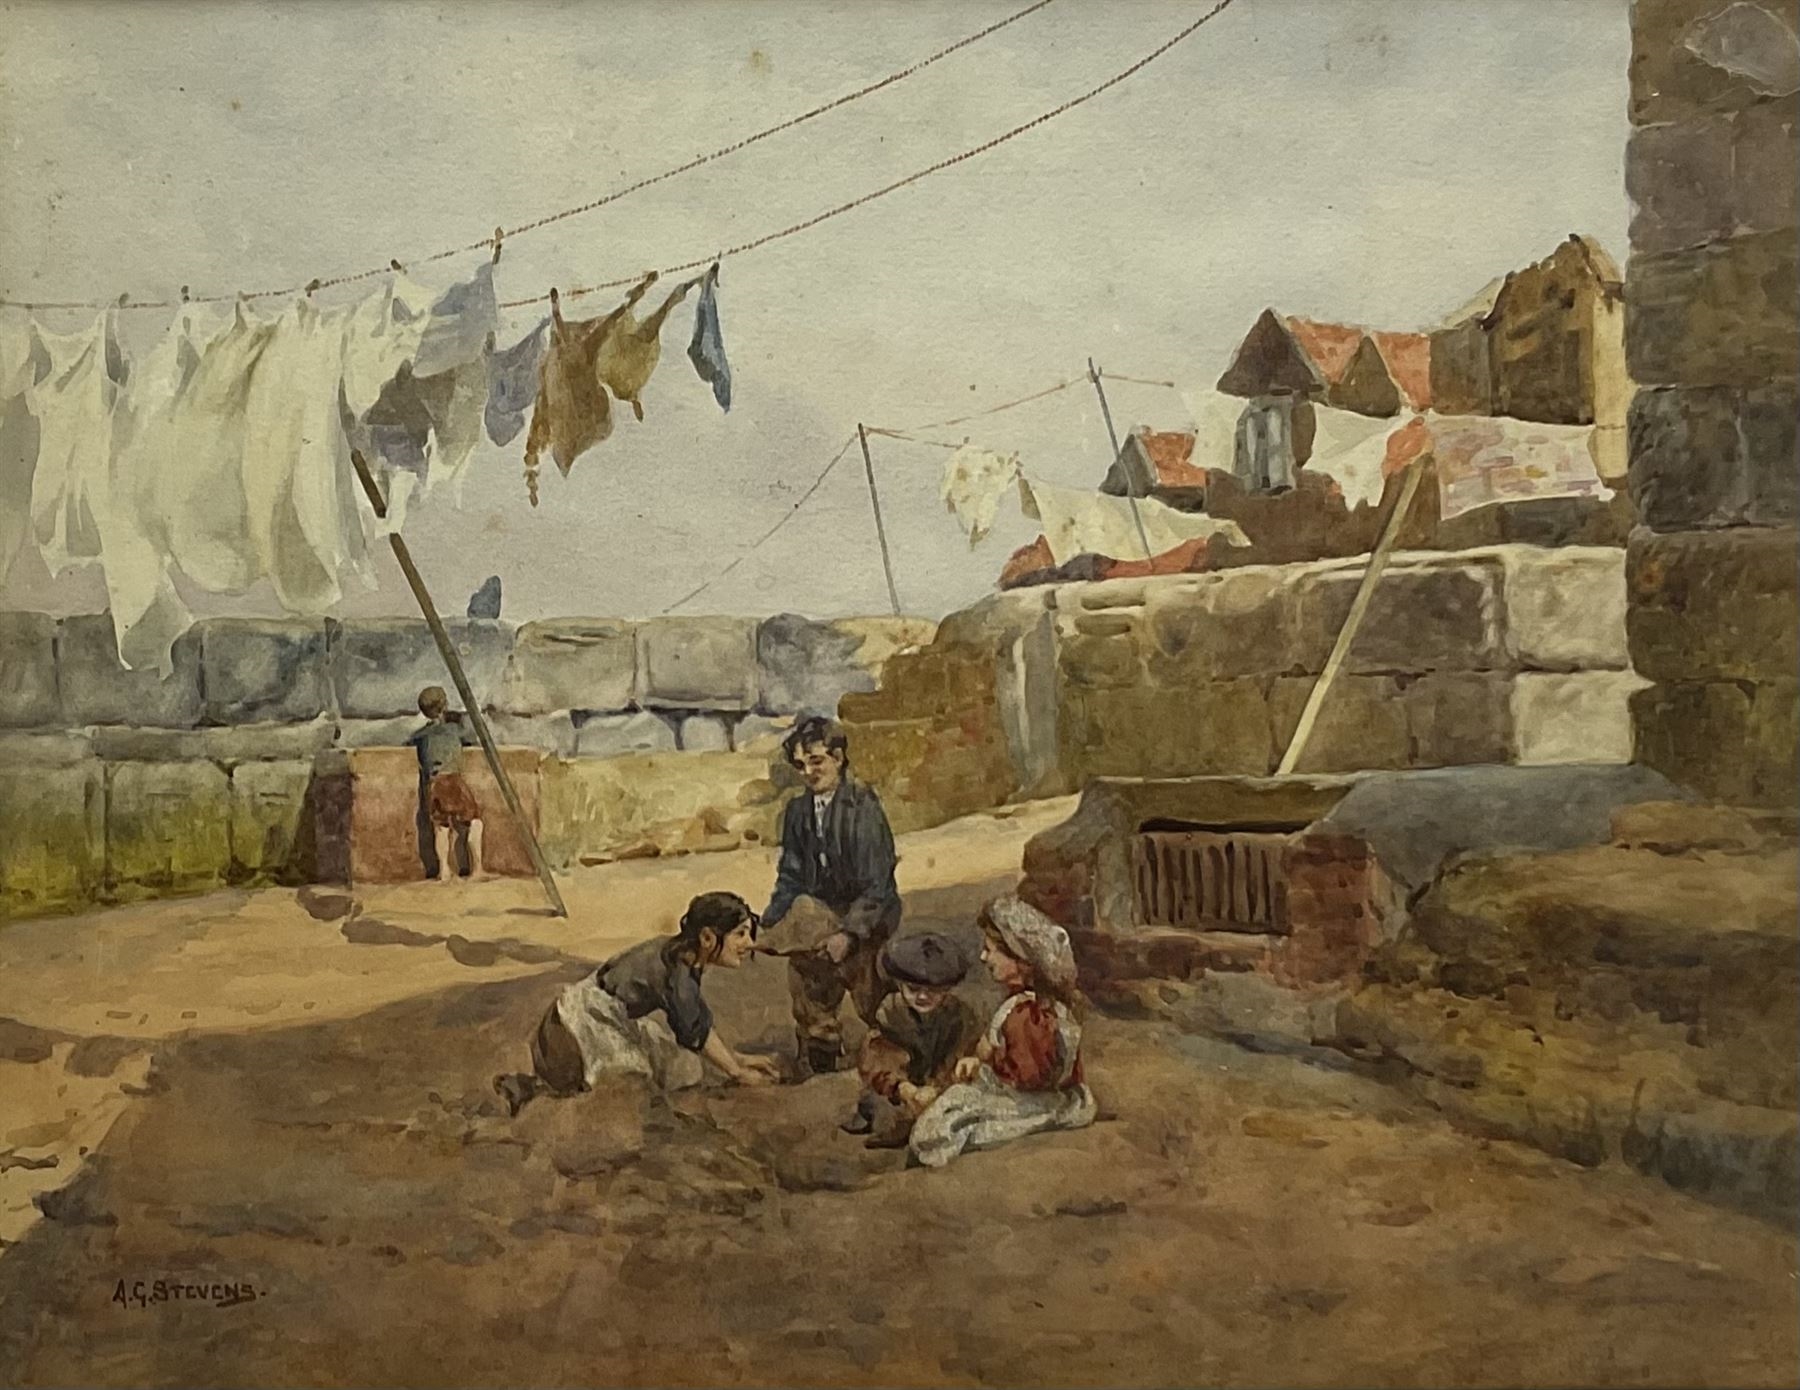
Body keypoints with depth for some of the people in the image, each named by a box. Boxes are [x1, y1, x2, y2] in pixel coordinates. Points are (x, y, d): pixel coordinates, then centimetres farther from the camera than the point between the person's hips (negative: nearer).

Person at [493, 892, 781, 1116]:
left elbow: (699, 1021, 18)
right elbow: (696, 1033, -9)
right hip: (583, 1035, -10)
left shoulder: (676, 954, 7)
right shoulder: (677, 973, -21)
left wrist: (738, 1058, 18)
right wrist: (737, 1072, 3)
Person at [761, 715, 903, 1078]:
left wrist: (849, 933, -25)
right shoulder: (798, 810, 1)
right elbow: (791, 878, 7)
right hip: (822, 914, 6)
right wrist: (768, 926, -6)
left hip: (866, 922, -5)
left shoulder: (863, 806, -17)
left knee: (876, 1010, 2)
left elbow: (877, 884, -19)